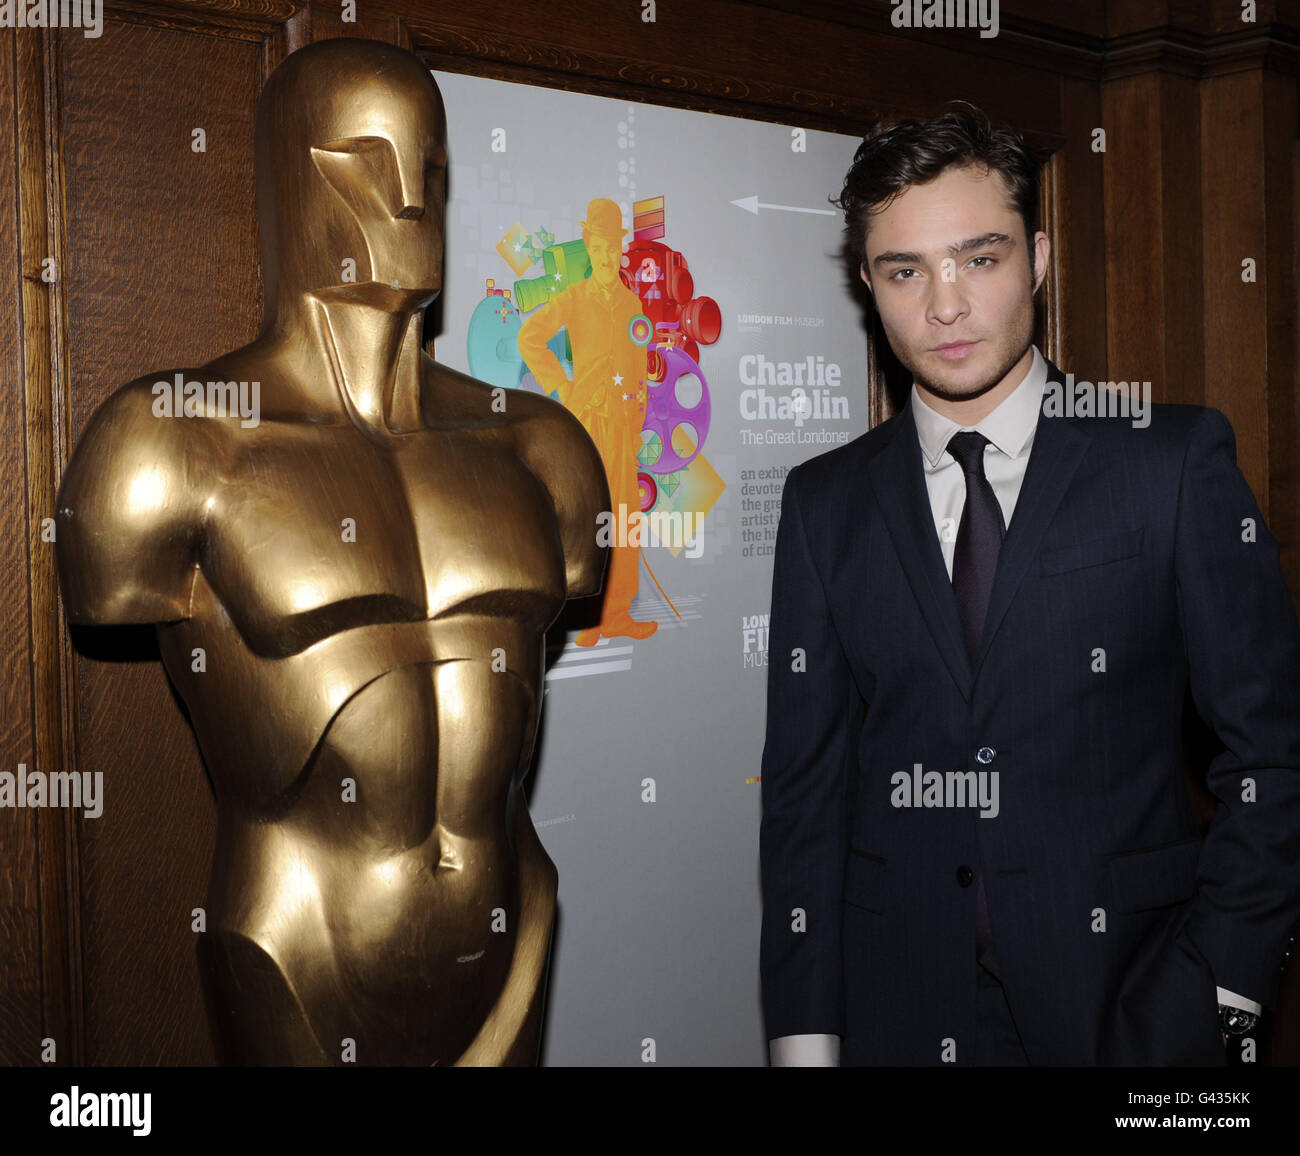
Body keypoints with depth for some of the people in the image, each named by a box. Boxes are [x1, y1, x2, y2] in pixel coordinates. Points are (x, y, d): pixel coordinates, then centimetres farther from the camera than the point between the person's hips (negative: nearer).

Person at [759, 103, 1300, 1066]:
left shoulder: (1177, 461, -3)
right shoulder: (827, 503, 3)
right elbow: (806, 781, 2)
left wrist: (1214, 991, -11)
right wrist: (806, 1036, -3)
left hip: (1127, 1000, -2)